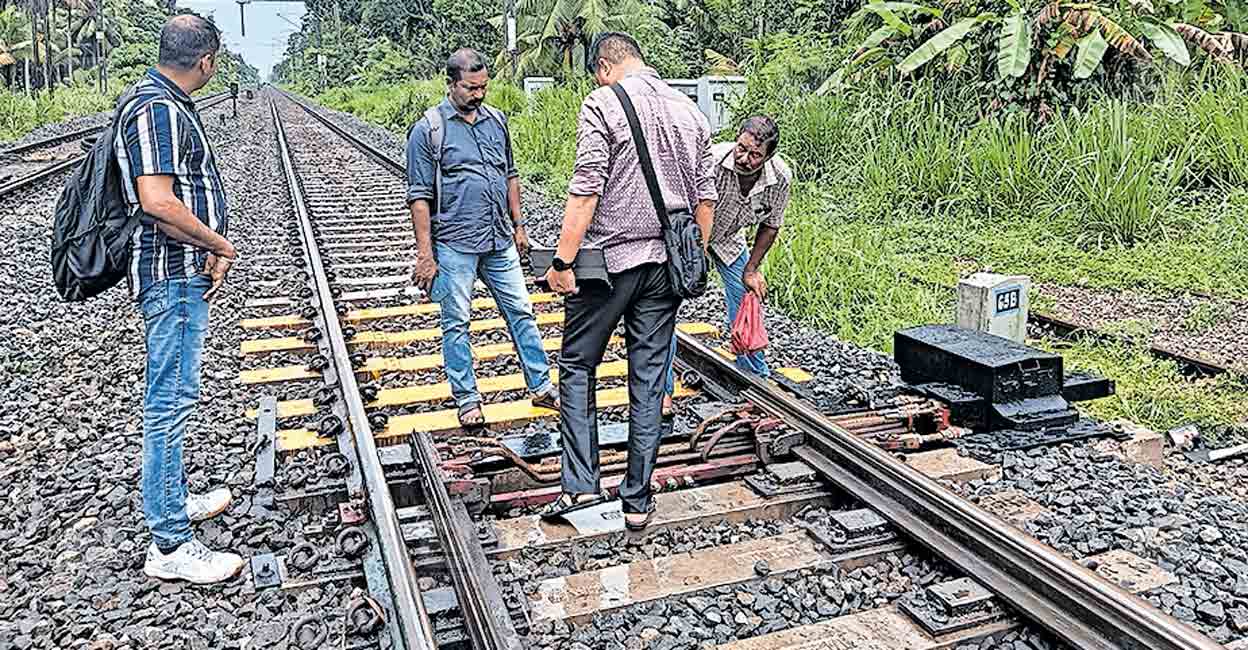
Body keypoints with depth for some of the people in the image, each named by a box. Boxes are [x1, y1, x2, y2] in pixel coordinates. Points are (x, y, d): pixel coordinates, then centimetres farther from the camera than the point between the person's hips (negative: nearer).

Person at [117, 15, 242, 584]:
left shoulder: (170, 105, 15)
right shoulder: (156, 109, -17)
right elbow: (157, 202, -26)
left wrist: (212, 247, 5)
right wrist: (220, 246, -13)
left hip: (185, 272, 11)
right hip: (172, 277, -11)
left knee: (173, 396, 20)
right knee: (171, 399, -7)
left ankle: (174, 500, 35)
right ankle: (169, 546, 0)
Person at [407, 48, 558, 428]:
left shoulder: (496, 120, 10)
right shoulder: (428, 130, -6)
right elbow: (420, 197, -8)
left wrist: (518, 224, 15)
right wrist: (425, 254, -12)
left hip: (500, 242, 5)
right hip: (455, 245, -5)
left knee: (521, 312, 9)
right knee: (456, 323, 4)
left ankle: (541, 386, 19)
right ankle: (467, 399, 17)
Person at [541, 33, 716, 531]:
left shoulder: (603, 104, -7)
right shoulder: (688, 110, 11)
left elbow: (586, 189, -16)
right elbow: (705, 196, 11)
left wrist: (562, 261, -13)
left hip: (609, 260, -5)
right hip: (666, 262, 5)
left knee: (577, 366, 10)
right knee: (649, 380, 8)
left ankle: (581, 485, 4)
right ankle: (638, 500, 14)